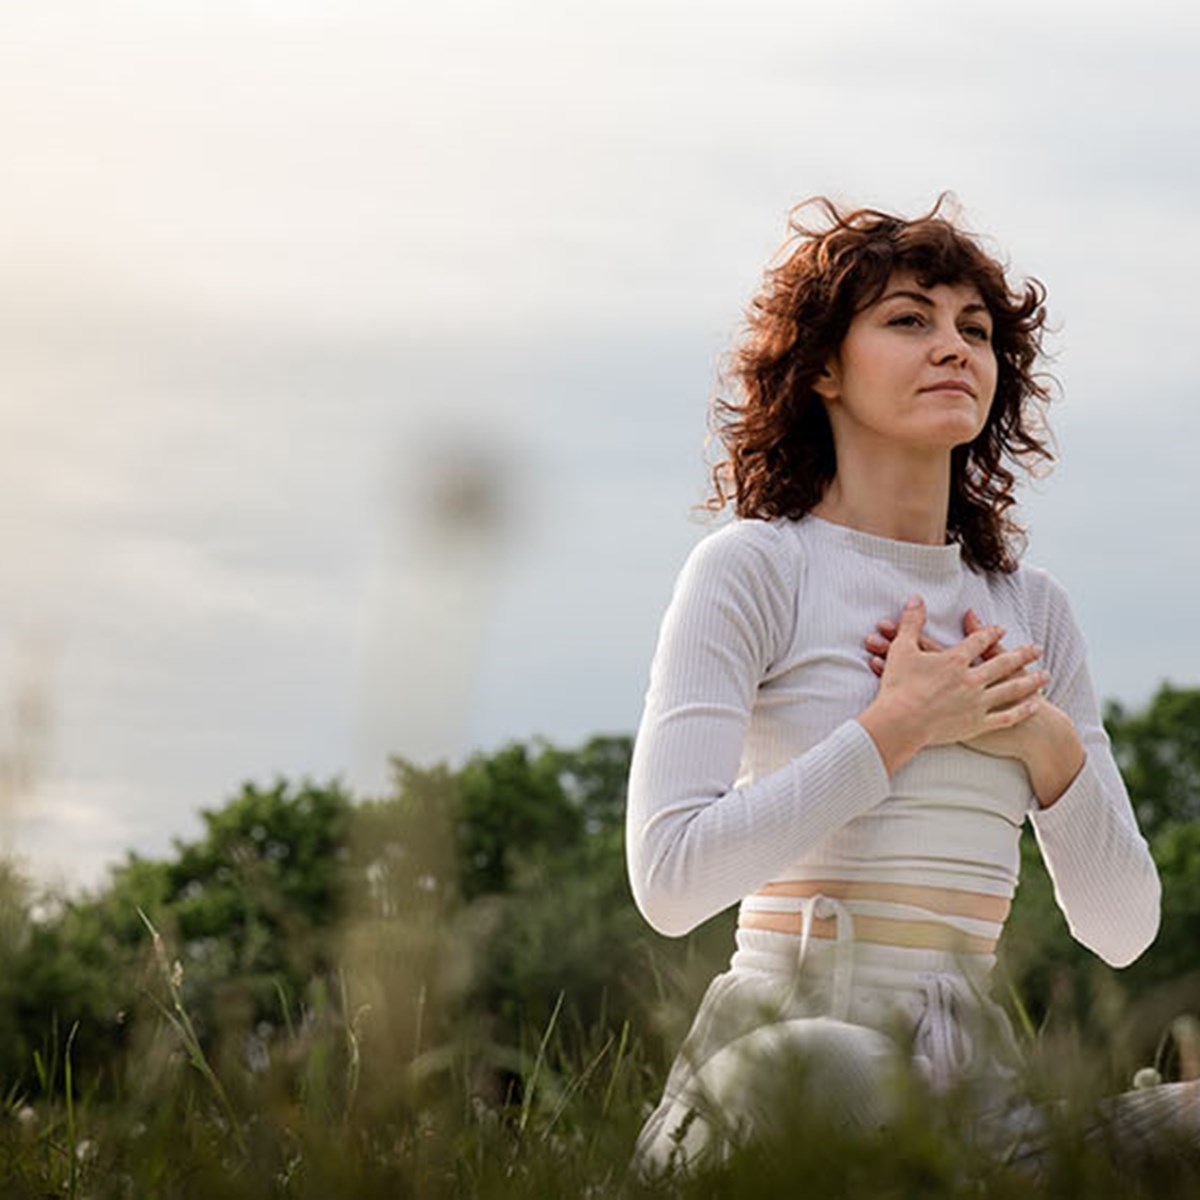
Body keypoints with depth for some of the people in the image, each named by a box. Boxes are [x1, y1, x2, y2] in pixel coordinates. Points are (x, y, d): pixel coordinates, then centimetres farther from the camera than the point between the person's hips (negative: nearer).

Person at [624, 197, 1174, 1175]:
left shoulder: (1031, 607, 15)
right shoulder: (754, 567, -1)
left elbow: (1123, 927, 16)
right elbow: (670, 879, -13)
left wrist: (1051, 744, 0)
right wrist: (895, 727, -9)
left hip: (975, 1061, 3)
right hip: (788, 1037, -3)